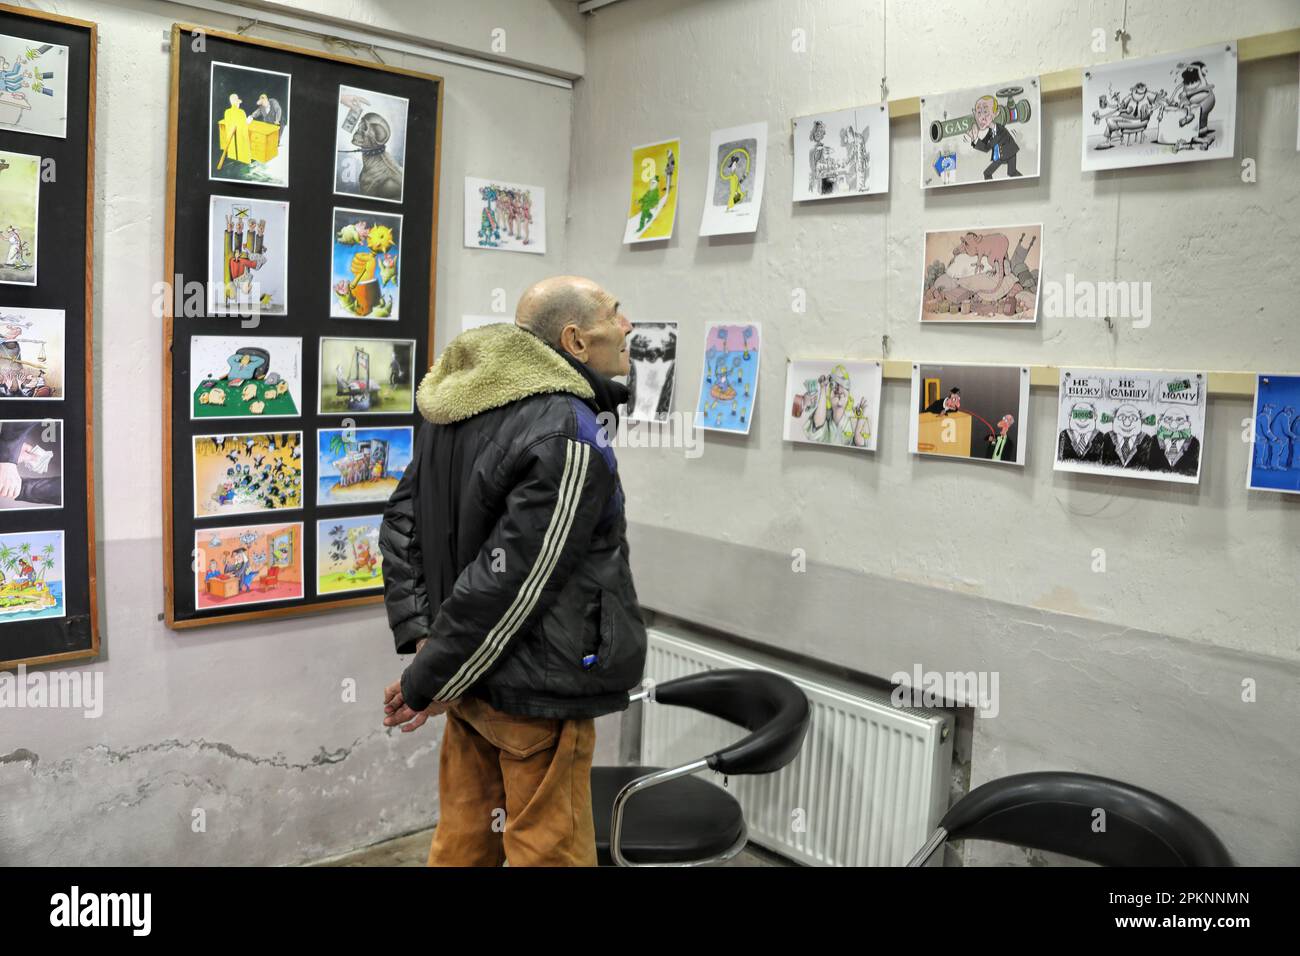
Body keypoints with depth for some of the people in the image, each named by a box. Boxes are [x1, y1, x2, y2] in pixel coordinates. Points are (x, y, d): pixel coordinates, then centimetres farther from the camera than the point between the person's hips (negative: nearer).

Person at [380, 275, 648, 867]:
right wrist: (430, 683, -12)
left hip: (475, 682, 8)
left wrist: (419, 635, 6)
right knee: (549, 850, 7)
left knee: (464, 839, 21)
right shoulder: (572, 439, -22)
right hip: (536, 693, -8)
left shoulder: (453, 411, 5)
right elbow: (513, 580, -22)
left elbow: (401, 522, 9)